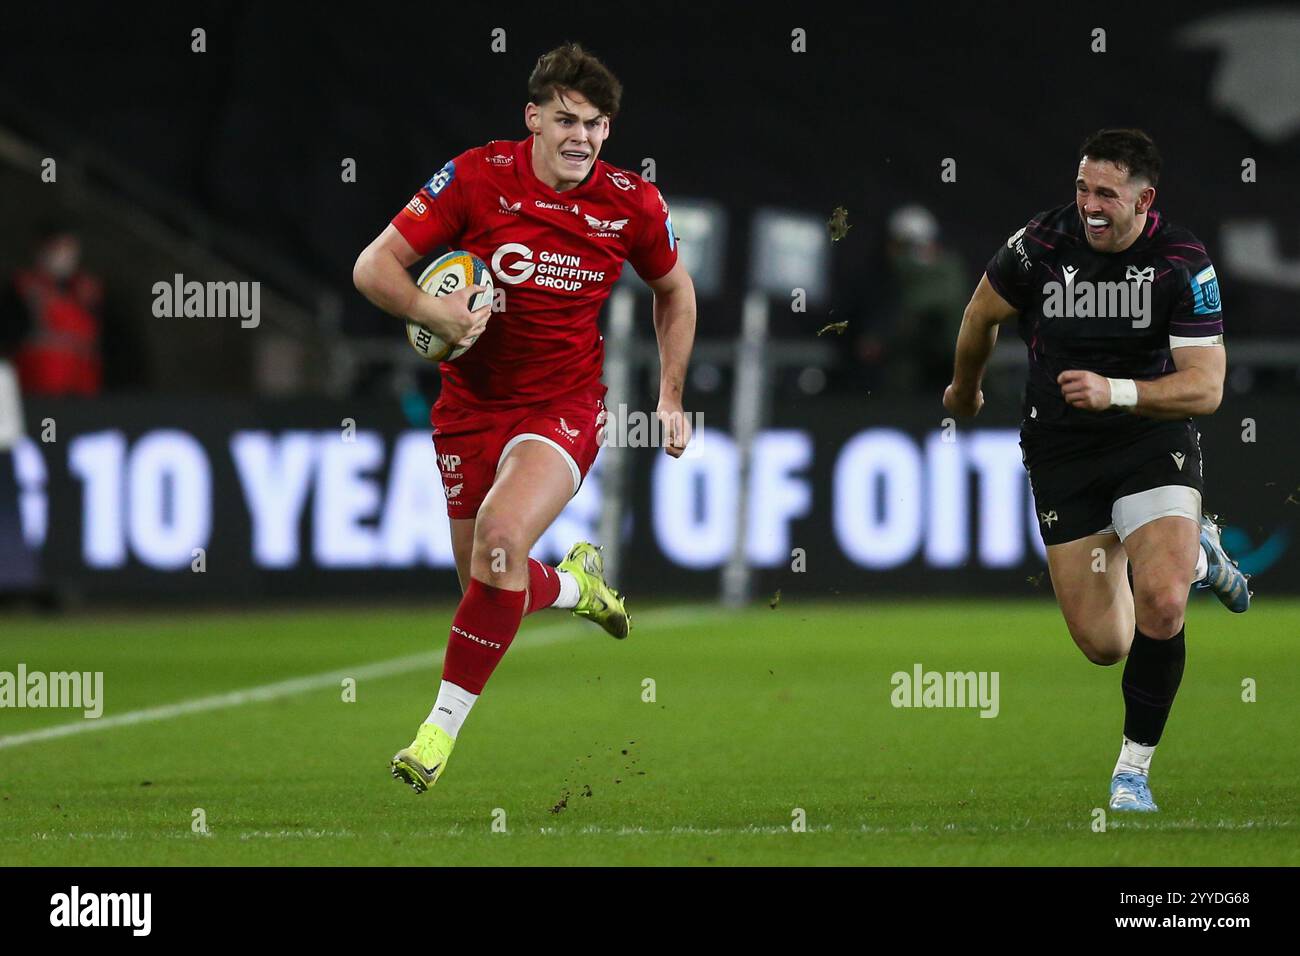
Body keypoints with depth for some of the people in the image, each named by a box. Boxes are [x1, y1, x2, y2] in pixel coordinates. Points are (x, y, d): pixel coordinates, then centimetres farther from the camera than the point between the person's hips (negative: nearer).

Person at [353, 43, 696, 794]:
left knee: (499, 537, -27)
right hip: (472, 406, 2)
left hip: (564, 407, -2)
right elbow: (374, 266, -9)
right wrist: (430, 310, -28)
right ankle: (578, 585, 45)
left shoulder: (633, 204, -6)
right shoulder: (477, 177, -11)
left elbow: (675, 292, 15)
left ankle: (444, 726, -17)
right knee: (488, 584, 8)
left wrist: (671, 400, 11)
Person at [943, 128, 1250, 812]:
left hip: (1153, 436, -2)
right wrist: (965, 389, 24)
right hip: (1061, 448, 2)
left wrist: (1116, 391, -34)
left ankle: (1134, 767, -4)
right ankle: (1195, 554, 35)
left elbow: (1206, 387, -19)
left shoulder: (1183, 264, -17)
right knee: (1102, 643, 2)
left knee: (1161, 604, -25)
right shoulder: (1042, 244, -13)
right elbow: (983, 314, 8)